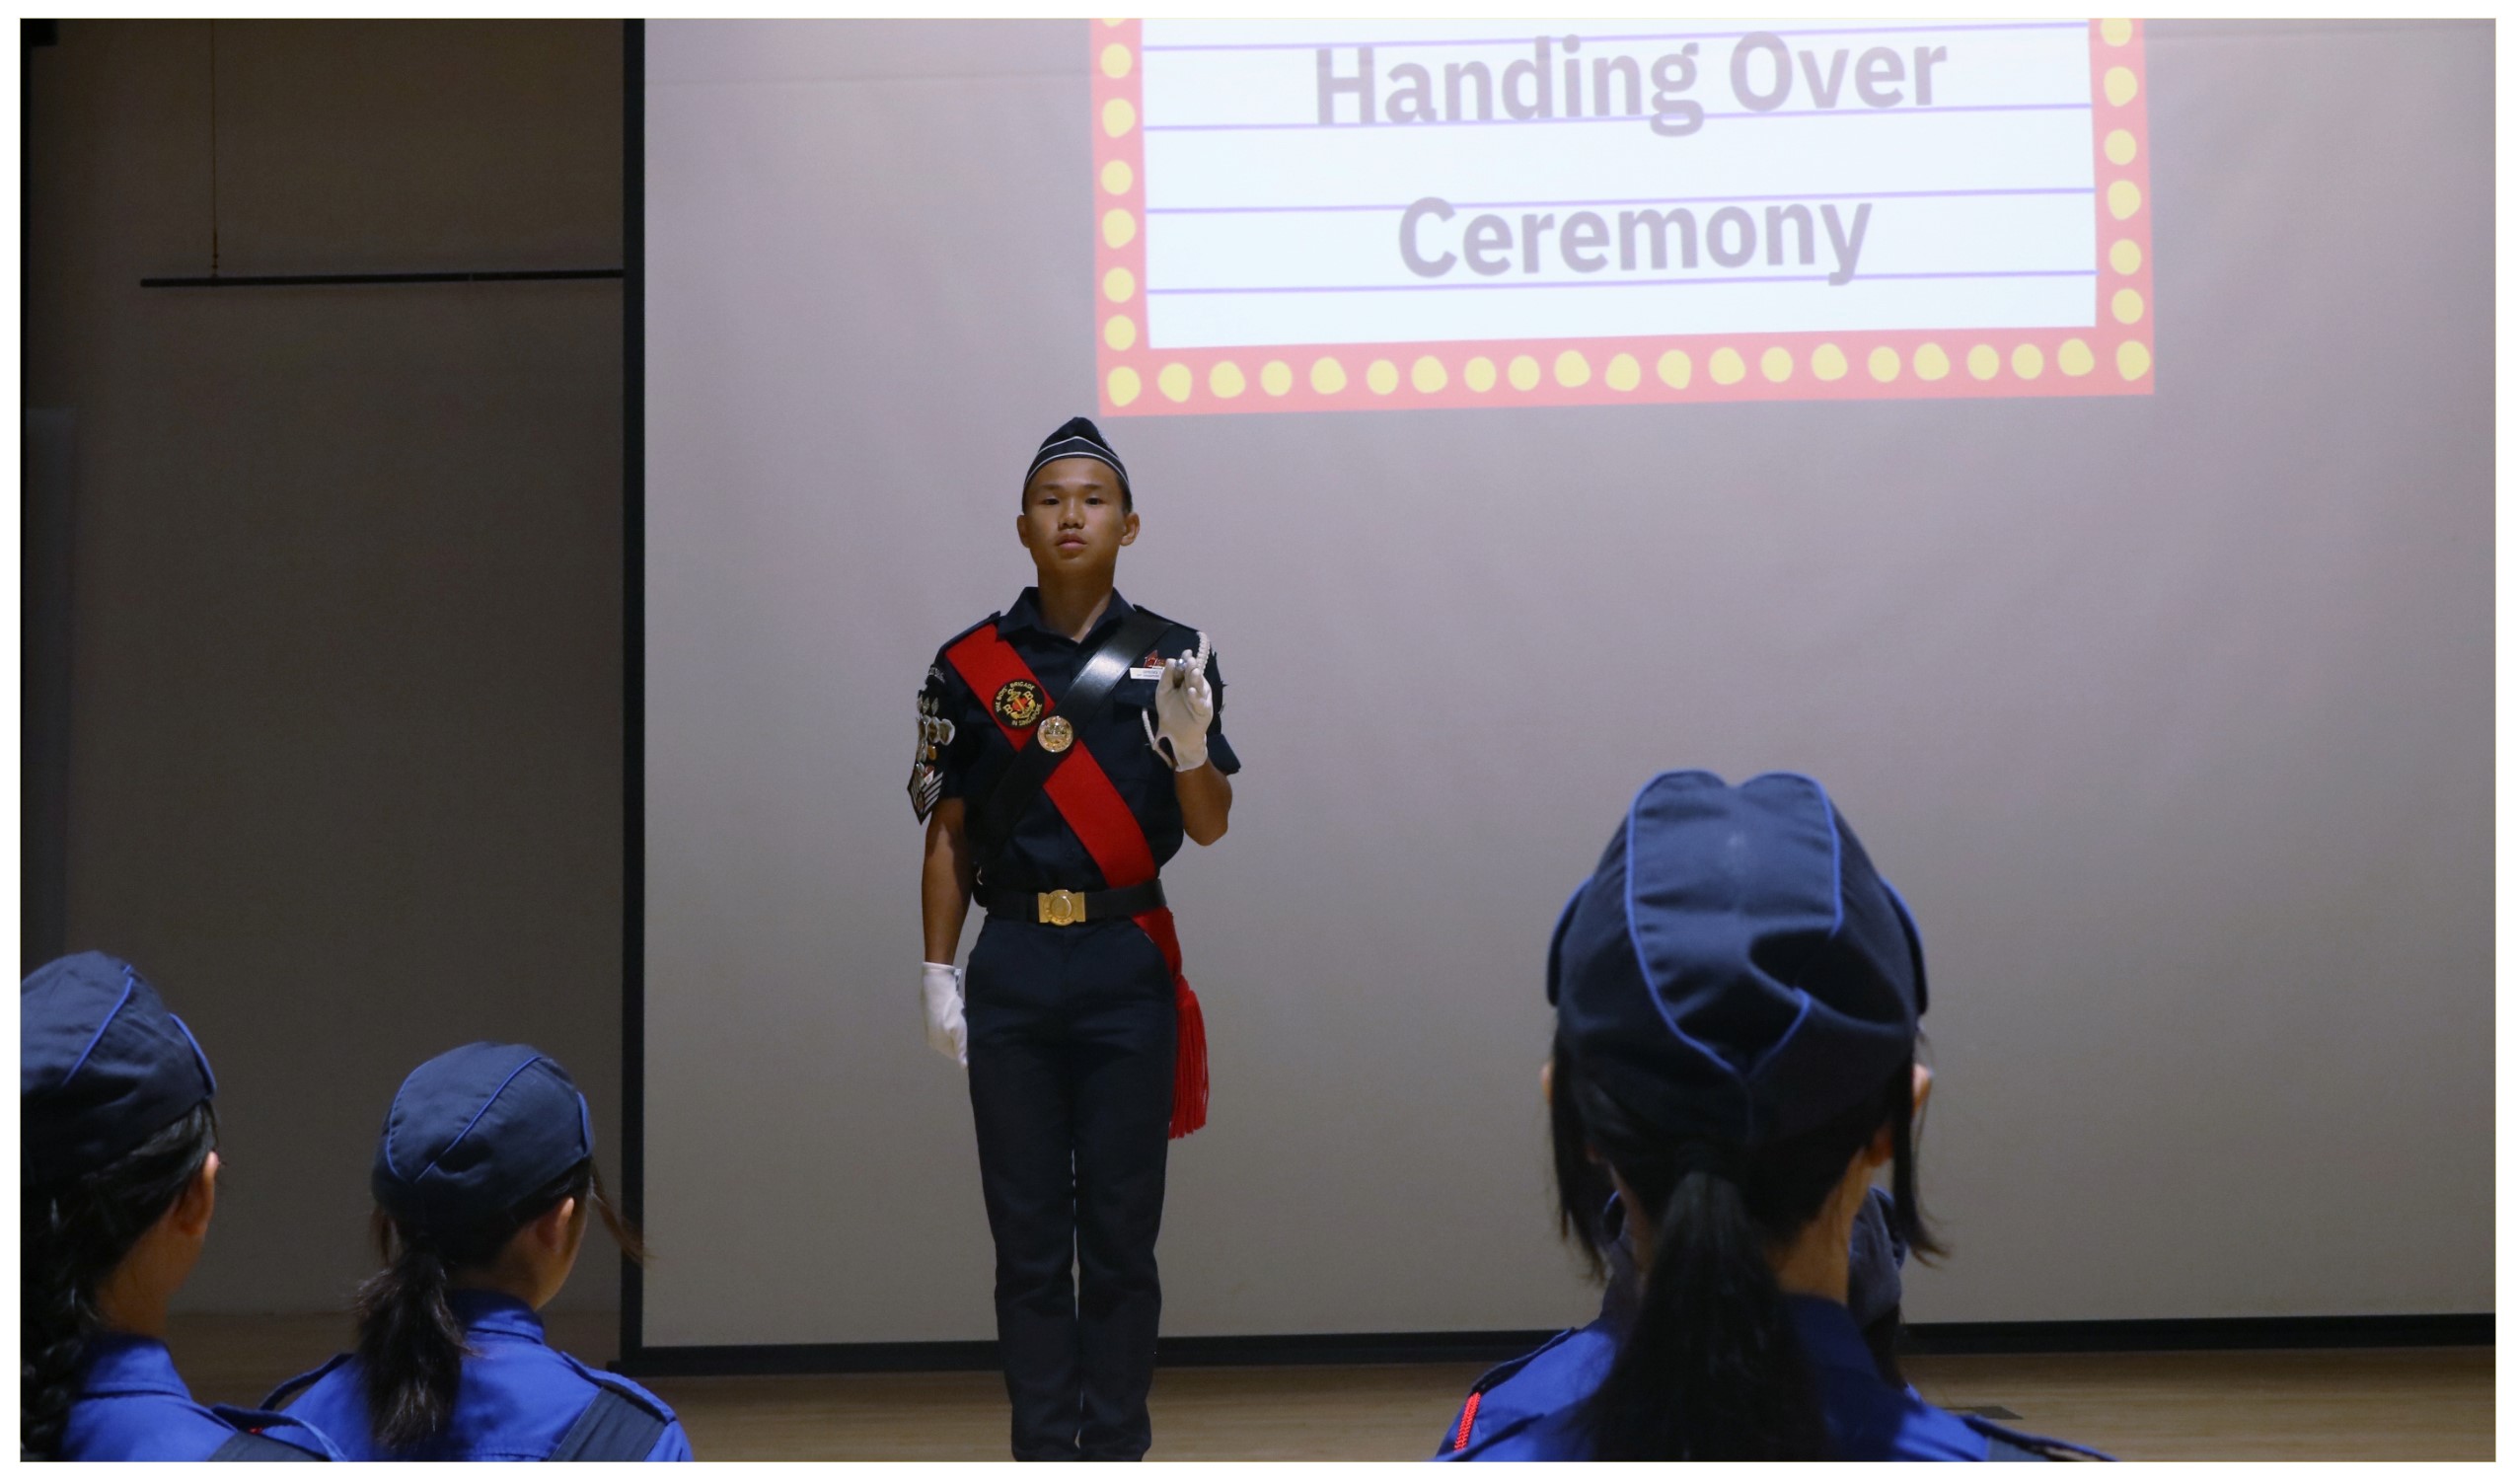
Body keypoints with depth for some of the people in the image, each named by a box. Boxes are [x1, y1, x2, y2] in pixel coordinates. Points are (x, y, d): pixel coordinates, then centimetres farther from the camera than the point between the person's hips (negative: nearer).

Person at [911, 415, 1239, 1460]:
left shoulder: (1173, 660, 5)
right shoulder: (971, 666, 5)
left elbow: (1209, 827, 3)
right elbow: (948, 830, 9)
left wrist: (1189, 743, -17)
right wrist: (937, 971, 4)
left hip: (1129, 962, 0)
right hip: (1012, 964, 1)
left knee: (1122, 1232, 3)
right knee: (1026, 1234, 4)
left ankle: (1116, 1454, 12)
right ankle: (1043, 1456, 12)